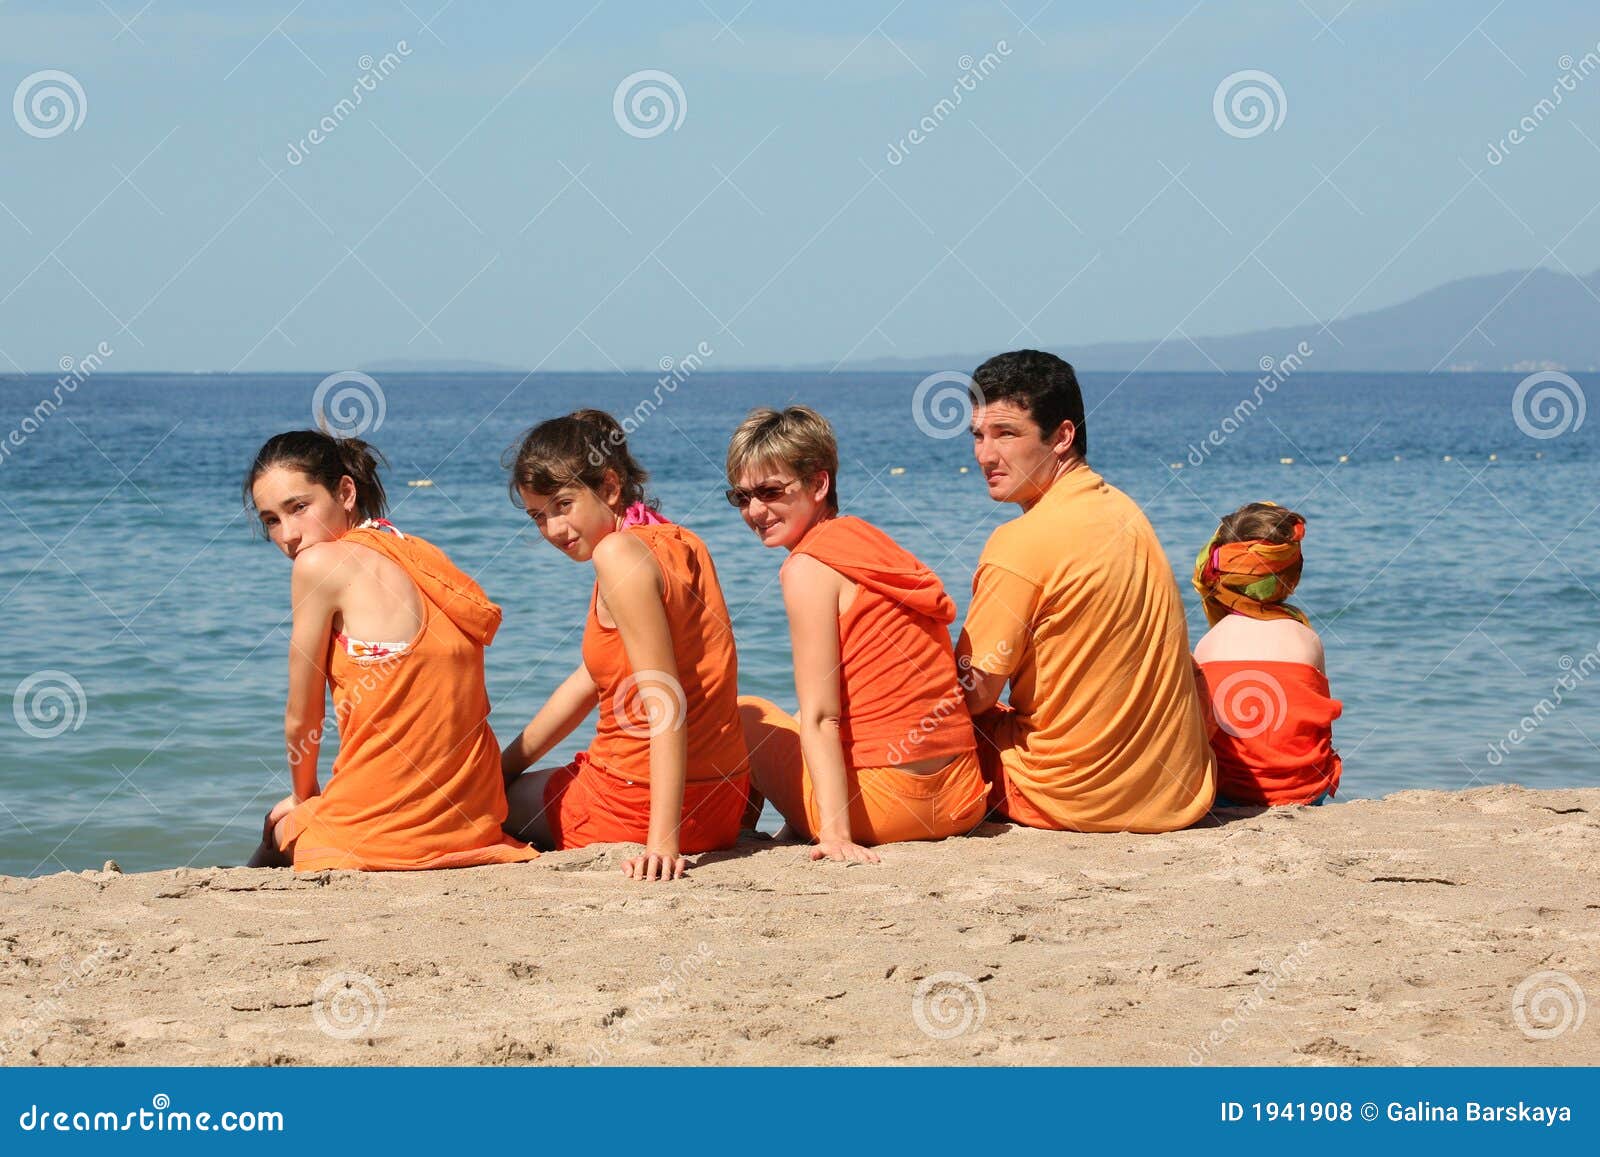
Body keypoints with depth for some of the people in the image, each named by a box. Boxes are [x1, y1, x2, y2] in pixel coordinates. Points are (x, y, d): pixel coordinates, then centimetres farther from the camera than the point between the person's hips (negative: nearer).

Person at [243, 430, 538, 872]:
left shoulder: (320, 563, -9)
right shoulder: (422, 556, 11)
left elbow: (302, 719, 0)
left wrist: (304, 794, 20)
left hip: (387, 830, -6)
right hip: (474, 820, 6)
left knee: (280, 828, 28)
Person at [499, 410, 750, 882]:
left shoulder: (619, 553, -21)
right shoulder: (681, 543, 8)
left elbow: (666, 705, -26)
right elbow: (590, 680, 14)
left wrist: (662, 841, -30)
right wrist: (501, 766, 15)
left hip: (637, 802, -10)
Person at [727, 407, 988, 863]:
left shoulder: (808, 565, -10)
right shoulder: (869, 540, 13)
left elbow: (820, 718, -16)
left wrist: (836, 834, -19)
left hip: (880, 803, -8)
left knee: (743, 713, 17)